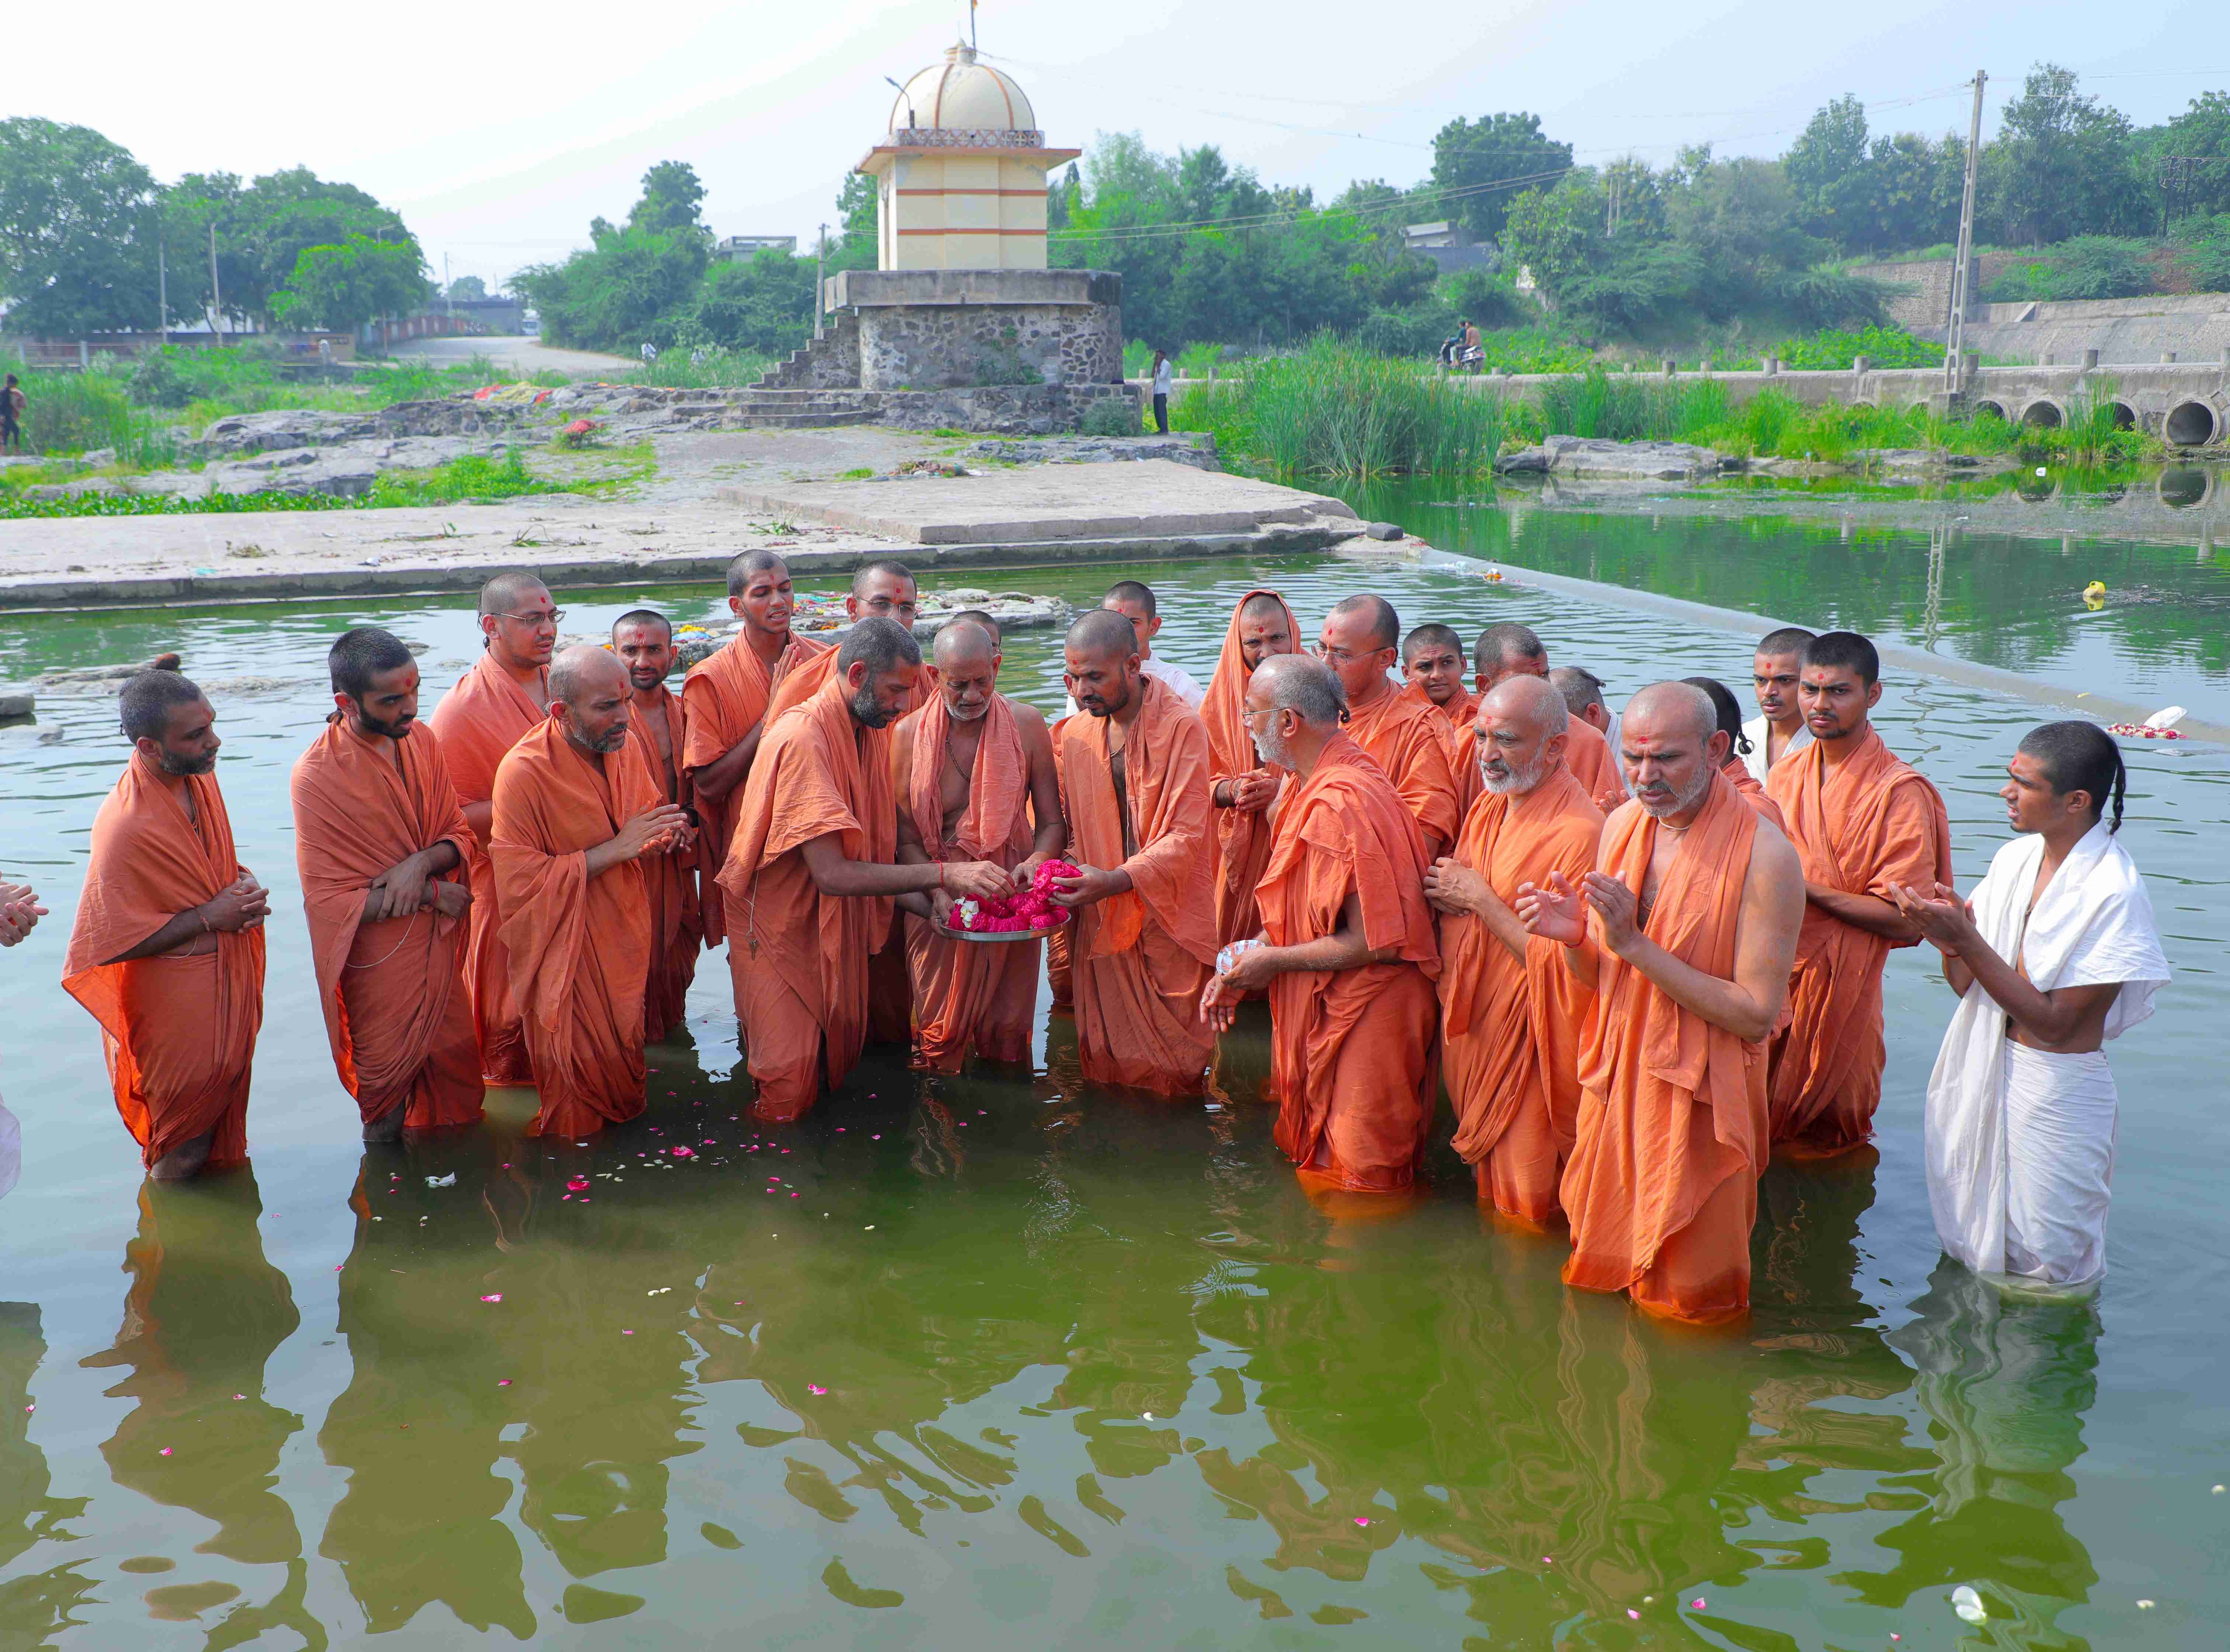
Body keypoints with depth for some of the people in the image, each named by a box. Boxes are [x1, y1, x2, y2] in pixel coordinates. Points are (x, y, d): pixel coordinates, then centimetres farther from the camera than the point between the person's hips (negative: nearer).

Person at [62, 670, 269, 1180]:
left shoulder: (201, 777, -3)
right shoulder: (125, 829, -29)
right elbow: (107, 942, -23)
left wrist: (245, 885, -6)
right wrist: (210, 917, -22)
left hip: (230, 981, 7)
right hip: (177, 1002, -7)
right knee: (181, 1158, 10)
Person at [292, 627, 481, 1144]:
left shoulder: (422, 741, -4)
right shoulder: (317, 775, -20)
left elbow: (460, 834, 3)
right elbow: (328, 898, -18)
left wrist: (422, 862, -20)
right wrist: (433, 895, -18)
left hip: (439, 947, 5)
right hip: (377, 957, -5)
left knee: (457, 1063, 16)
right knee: (388, 1073, 11)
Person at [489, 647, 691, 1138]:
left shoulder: (624, 748, -3)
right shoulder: (524, 771, -24)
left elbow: (649, 817, 14)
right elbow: (519, 882, -25)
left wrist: (666, 836, -12)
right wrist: (615, 849, -28)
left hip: (624, 934, 6)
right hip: (567, 950, -6)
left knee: (624, 1054, 20)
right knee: (581, 1073, 7)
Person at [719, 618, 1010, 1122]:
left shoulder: (871, 731, 3)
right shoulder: (801, 740, -25)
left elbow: (872, 850, 6)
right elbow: (831, 872, -31)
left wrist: (932, 906, -9)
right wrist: (944, 874, -33)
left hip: (837, 927, 8)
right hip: (780, 931, -8)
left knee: (839, 1061, 14)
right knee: (791, 1085, -5)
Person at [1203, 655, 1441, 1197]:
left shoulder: (1341, 804, -26)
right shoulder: (1313, 789, 7)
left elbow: (1373, 942, -28)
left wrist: (1274, 960, -16)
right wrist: (1241, 971, 5)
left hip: (1362, 1027, -10)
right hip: (1322, 1015, 10)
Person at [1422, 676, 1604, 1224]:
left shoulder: (1580, 832, -24)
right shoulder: (1491, 803, 4)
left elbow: (1566, 962, -26)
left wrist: (1480, 899, -20)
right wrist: (1448, 892, 0)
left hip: (1525, 1039, -8)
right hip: (1470, 1023, 8)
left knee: (1526, 1205, 6)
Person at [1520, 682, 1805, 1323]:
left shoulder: (1764, 856, -20)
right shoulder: (1623, 824, 1)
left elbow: (1757, 1013, -22)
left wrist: (1635, 944, -25)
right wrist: (1575, 938, -15)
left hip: (1701, 1100, -6)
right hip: (1614, 1083, 6)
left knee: (1690, 1296, 11)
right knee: (1600, 1273, 22)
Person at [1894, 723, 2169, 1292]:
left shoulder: (2113, 892, -20)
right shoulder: (2014, 859, 1)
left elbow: (2055, 1022, -21)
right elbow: (1967, 985, 5)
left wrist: (1968, 940, -26)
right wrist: (1949, 939, -18)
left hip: (2056, 1090, -7)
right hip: (1982, 1074, 7)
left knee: (2045, 1269, 10)